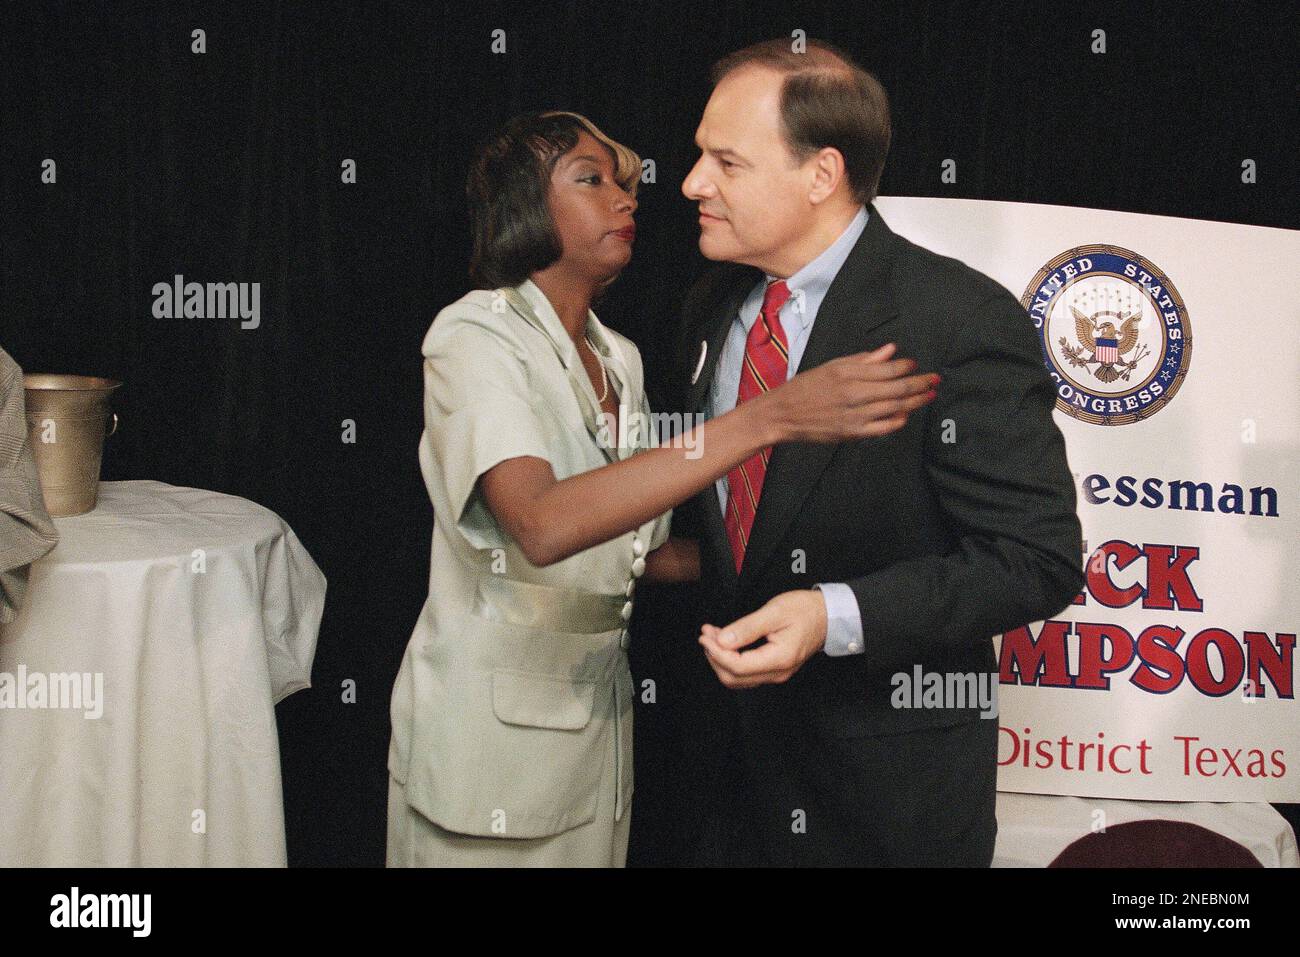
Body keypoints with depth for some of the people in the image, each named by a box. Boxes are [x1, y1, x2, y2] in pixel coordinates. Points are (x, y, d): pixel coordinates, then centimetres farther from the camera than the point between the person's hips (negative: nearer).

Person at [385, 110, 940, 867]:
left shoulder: (618, 358, 8)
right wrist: (769, 420, -40)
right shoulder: (474, 337, -16)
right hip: (491, 713, -7)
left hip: (598, 710, 7)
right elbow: (543, 525, -35)